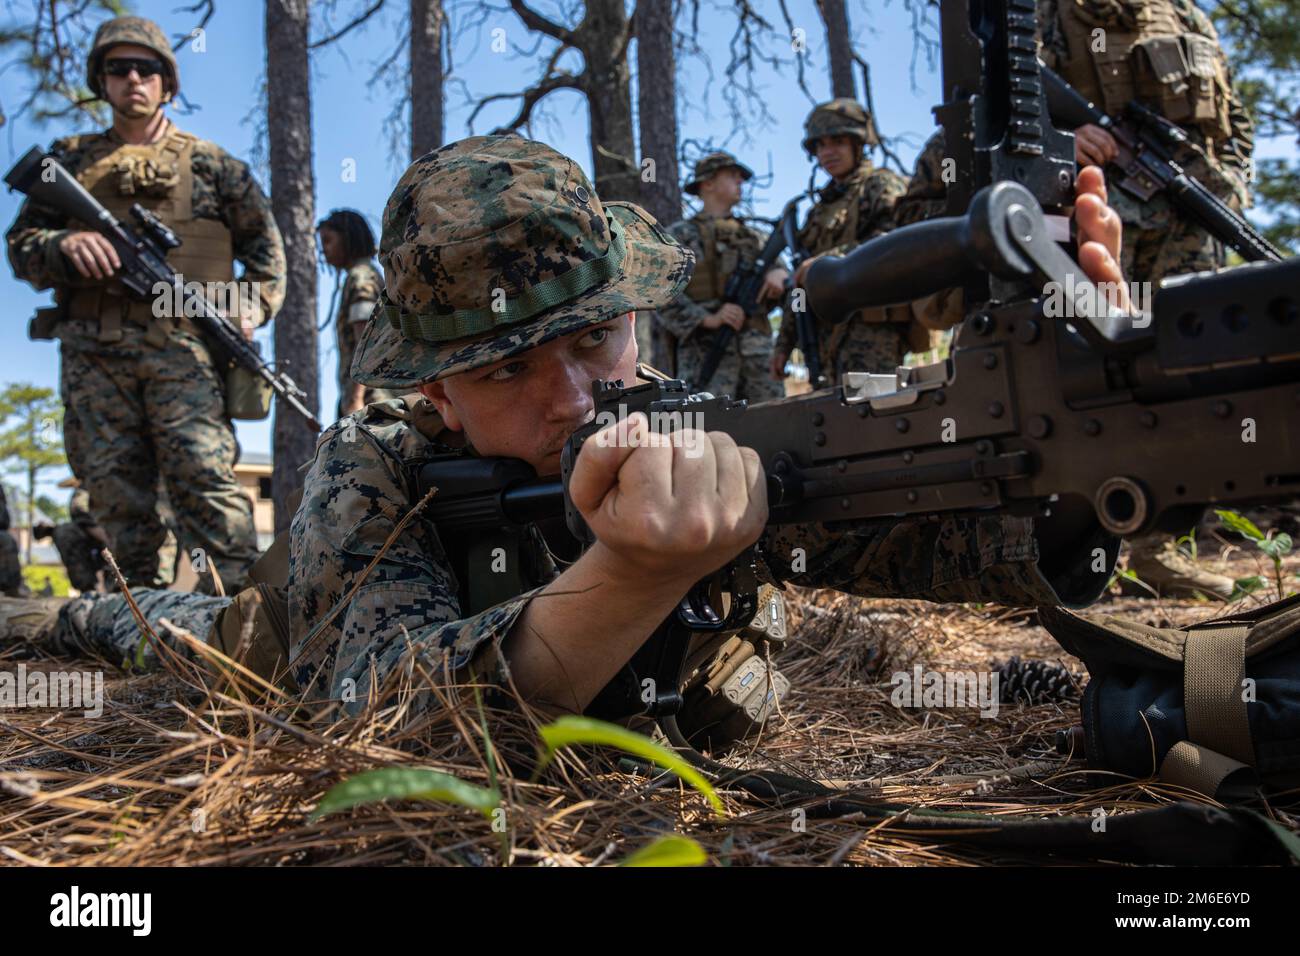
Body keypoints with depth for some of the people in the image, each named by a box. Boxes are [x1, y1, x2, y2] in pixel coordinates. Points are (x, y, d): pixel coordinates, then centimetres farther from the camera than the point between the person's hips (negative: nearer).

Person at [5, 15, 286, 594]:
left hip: (181, 346, -3)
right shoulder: (72, 160, 19)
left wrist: (254, 302, -1)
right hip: (93, 350, 3)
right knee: (112, 482, 3)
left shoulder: (207, 162, 15)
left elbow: (264, 242, 16)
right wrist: (65, 244, -7)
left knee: (204, 474, -14)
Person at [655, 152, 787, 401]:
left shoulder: (753, 238, 25)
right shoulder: (680, 236, 8)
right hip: (707, 354, -5)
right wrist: (709, 319, -15)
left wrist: (778, 274, -4)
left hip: (758, 353, 5)